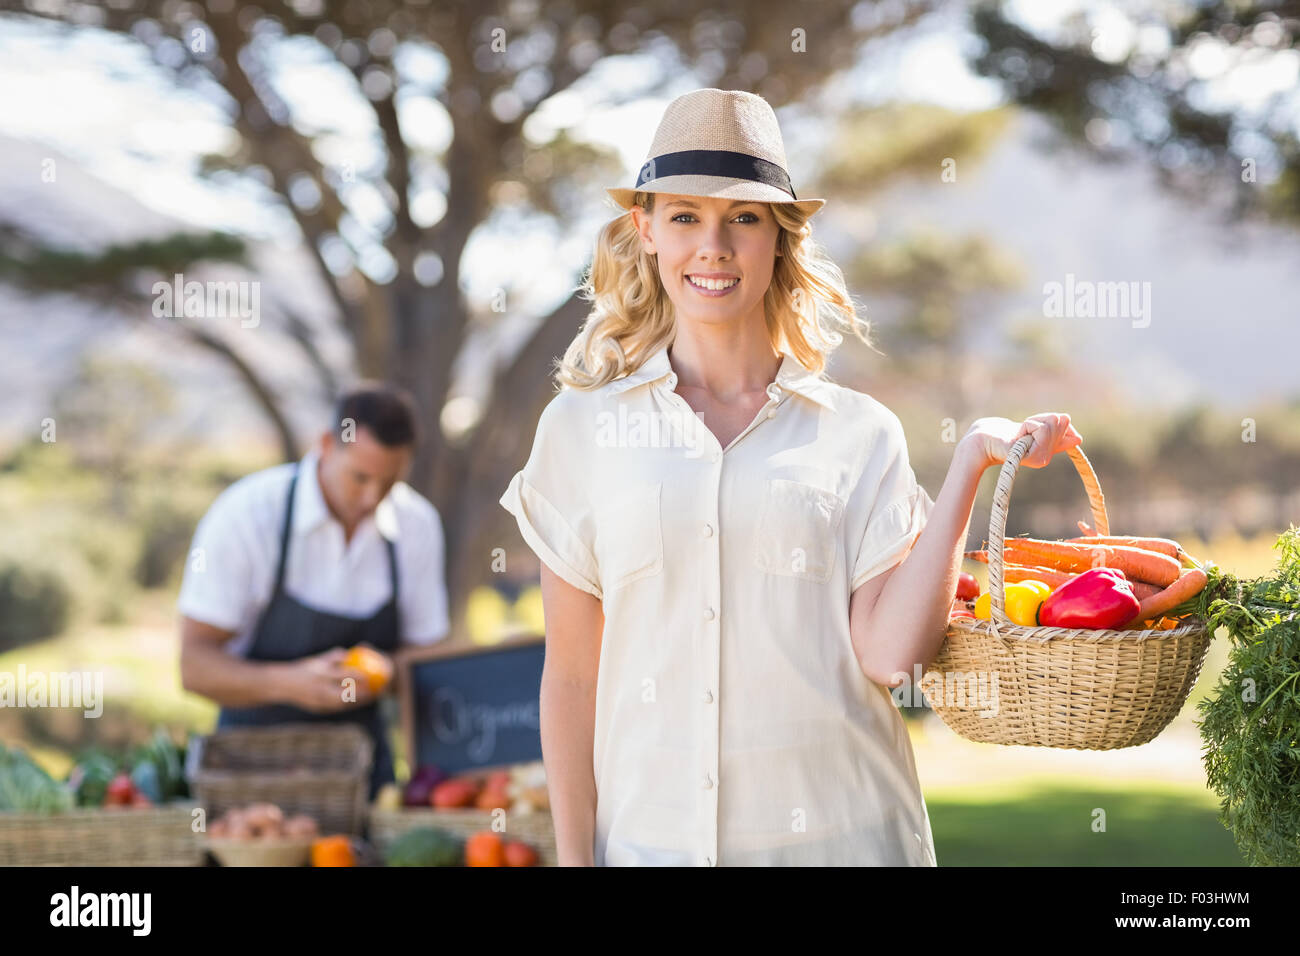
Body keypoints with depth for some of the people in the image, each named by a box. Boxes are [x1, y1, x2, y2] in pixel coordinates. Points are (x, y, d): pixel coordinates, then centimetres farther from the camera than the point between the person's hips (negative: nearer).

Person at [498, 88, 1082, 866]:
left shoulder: (859, 433, 2)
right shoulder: (582, 429, 3)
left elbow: (889, 650, -8)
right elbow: (572, 676, 4)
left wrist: (972, 463, -7)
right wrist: (575, 855, 1)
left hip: (839, 831, 0)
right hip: (654, 833, 1)